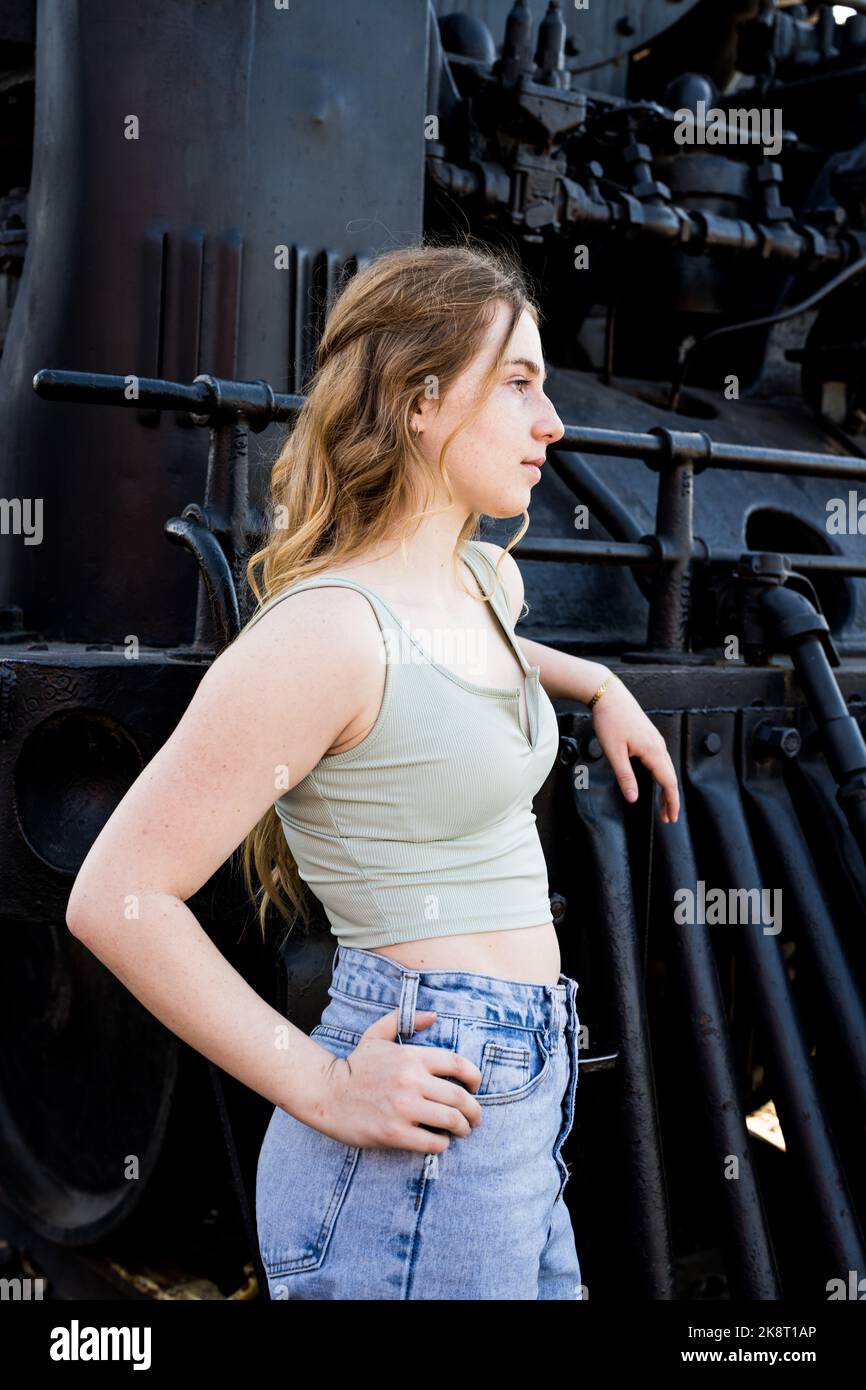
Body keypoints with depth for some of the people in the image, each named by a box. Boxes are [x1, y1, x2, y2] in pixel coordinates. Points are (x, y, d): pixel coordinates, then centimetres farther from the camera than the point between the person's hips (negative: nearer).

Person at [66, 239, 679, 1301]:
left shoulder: (489, 580, 7)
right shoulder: (326, 630, -18)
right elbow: (119, 900, -18)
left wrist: (598, 682, 21)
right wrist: (327, 1090, -16)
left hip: (516, 1113, 9)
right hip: (417, 1142, -9)